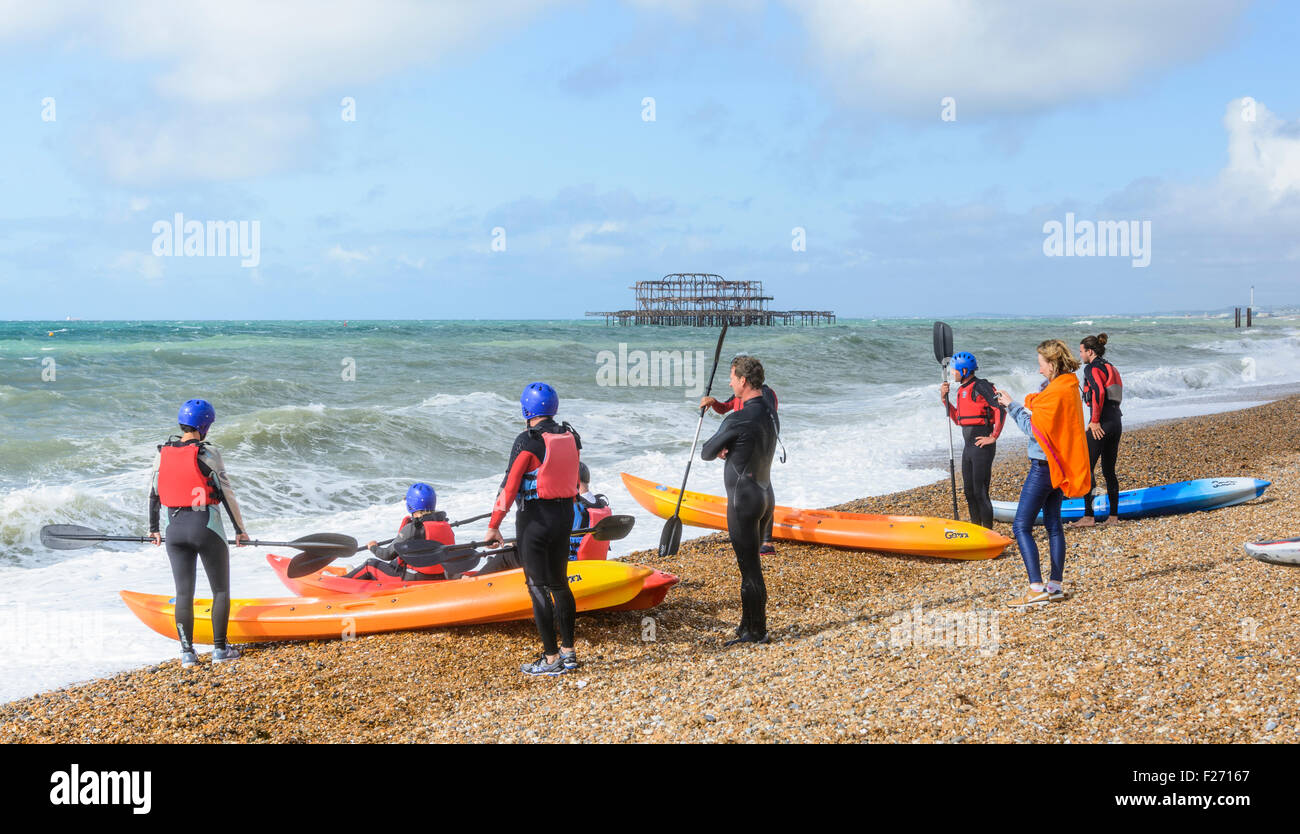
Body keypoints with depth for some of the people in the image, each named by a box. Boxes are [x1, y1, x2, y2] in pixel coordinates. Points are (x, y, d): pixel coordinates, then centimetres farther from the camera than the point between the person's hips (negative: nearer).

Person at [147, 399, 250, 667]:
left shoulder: (162, 454, 3)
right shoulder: (207, 453, -11)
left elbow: (153, 494, 11)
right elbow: (226, 494, -7)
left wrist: (153, 529, 23)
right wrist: (240, 530, 3)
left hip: (175, 530, 4)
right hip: (207, 529, -4)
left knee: (184, 593, 9)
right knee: (221, 591, 9)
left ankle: (187, 652, 10)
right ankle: (220, 649, 10)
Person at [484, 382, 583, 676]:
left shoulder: (527, 441, -15)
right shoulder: (570, 437, 5)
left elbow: (510, 486, -15)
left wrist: (494, 525, -10)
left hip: (535, 518, -7)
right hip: (565, 514, 7)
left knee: (538, 588, 0)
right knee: (559, 583, 16)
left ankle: (551, 659, 2)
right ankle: (568, 651, 22)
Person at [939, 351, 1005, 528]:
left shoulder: (980, 386, -12)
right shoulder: (962, 390, 15)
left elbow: (1000, 410, -19)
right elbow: (958, 419, 20)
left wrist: (994, 437, -17)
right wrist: (945, 399, 12)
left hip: (982, 447, -10)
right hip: (968, 447, 10)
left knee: (980, 493, -8)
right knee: (969, 492, 14)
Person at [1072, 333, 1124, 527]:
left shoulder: (1092, 368, -8)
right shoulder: (1110, 368, 19)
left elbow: (1098, 392, -23)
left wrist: (1094, 421, -18)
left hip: (1102, 423, -9)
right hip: (1116, 422, 9)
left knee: (1086, 468, -5)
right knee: (1109, 470, 14)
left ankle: (1088, 516, -8)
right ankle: (1113, 515, 15)